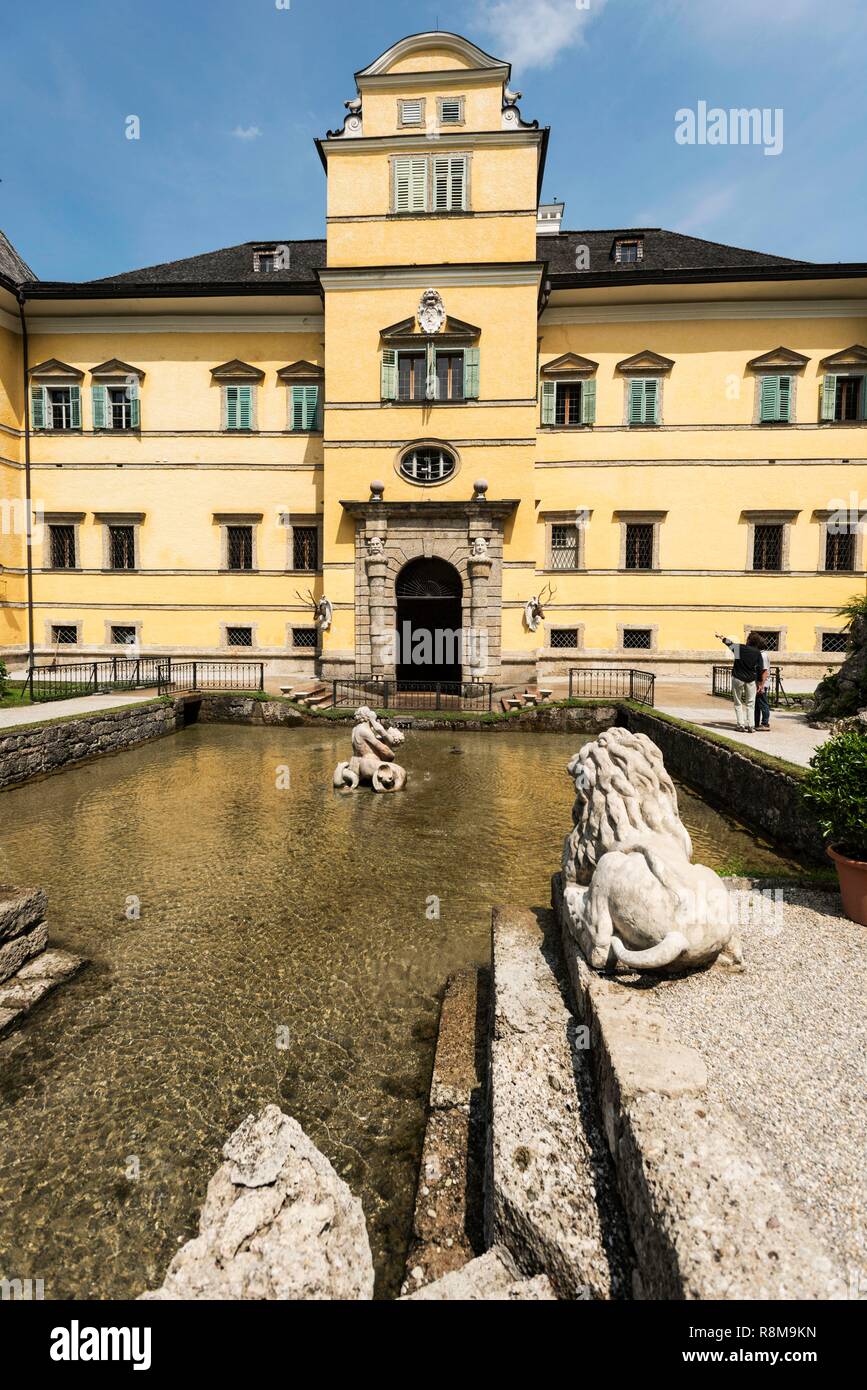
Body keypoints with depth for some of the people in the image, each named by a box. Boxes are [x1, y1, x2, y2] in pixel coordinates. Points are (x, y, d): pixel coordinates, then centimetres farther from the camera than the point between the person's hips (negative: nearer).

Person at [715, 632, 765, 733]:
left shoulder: (739, 647, -5)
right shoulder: (758, 653, 0)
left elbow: (729, 642, 14)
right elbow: (760, 669, 1)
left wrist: (721, 636, 33)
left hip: (738, 678, -1)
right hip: (751, 680, 2)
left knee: (738, 703, 7)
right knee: (750, 704, 8)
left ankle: (741, 725, 1)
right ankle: (750, 726, 4)